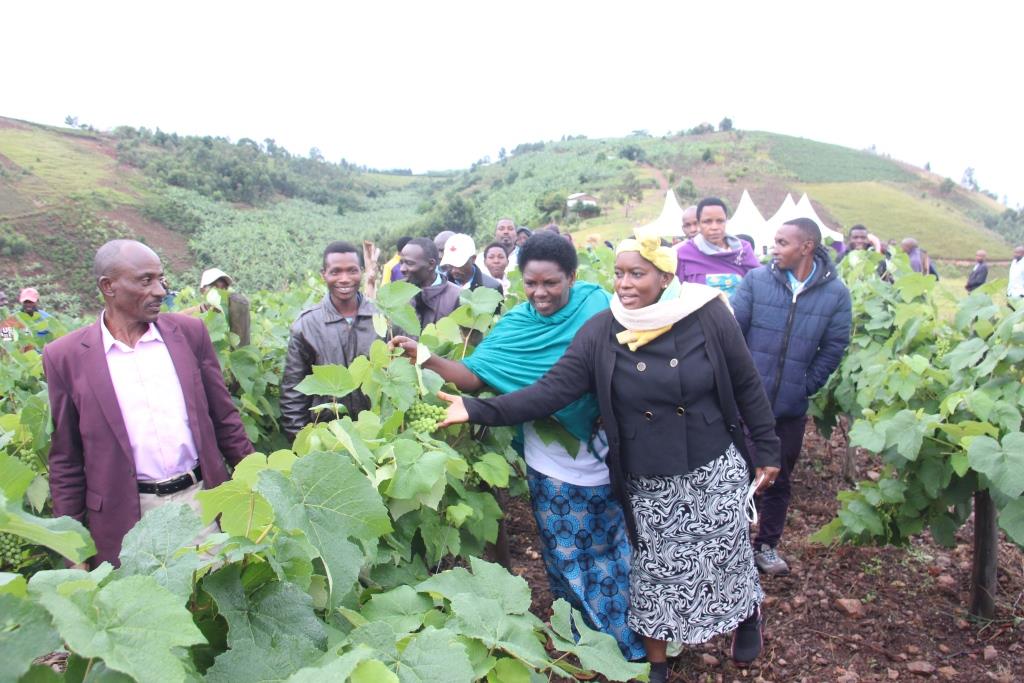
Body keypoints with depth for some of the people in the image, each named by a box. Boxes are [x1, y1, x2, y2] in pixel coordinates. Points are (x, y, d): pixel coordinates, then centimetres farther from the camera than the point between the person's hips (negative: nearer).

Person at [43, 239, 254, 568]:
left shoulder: (190, 331, 1)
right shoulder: (66, 356, -4)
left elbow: (224, 417, 7)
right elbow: (66, 458, 2)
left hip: (200, 498, 2)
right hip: (126, 516, -1)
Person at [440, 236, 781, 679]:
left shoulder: (709, 316, -12)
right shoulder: (601, 332, -11)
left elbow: (748, 388, -3)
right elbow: (551, 390, -16)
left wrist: (766, 451, 2)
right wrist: (478, 410, -23)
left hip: (715, 470, 0)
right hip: (647, 483, 1)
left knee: (726, 555, 15)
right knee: (654, 570, 13)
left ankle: (746, 614, 50)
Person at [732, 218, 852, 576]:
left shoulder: (836, 293, -3)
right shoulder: (756, 280, -6)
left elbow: (833, 348, 0)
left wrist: (807, 386, -5)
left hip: (791, 408, 1)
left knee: (779, 480, 16)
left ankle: (766, 545, 34)